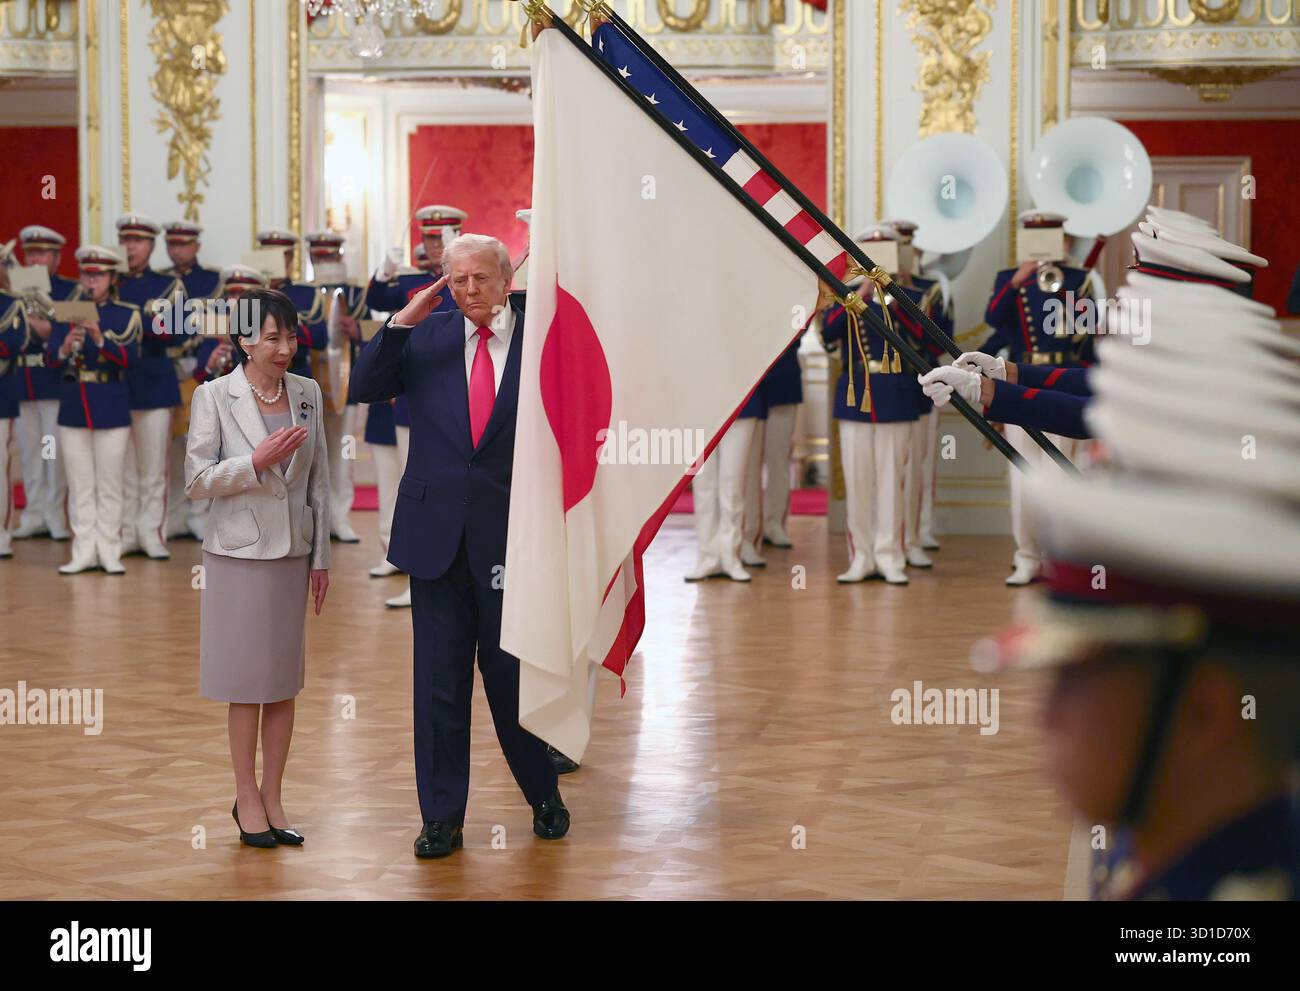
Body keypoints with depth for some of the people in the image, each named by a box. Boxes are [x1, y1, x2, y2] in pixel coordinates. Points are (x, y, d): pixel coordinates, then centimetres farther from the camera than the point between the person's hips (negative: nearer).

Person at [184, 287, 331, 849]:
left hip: (293, 553, 4)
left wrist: (321, 557, 9)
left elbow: (319, 481, 10)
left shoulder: (307, 394, 6)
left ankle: (272, 798, 16)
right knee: (247, 680, 2)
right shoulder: (214, 397, -6)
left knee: (285, 681, 7)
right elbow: (197, 482, -7)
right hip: (240, 554, -4)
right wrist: (256, 462, -19)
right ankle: (246, 798, 13)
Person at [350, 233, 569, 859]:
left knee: (514, 678, 7)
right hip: (436, 534, 2)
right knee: (438, 682, 6)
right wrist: (404, 319, -11)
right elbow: (364, 388, -1)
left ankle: (545, 798, 27)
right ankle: (442, 818, 16)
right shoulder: (427, 337, 5)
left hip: (511, 536, -2)